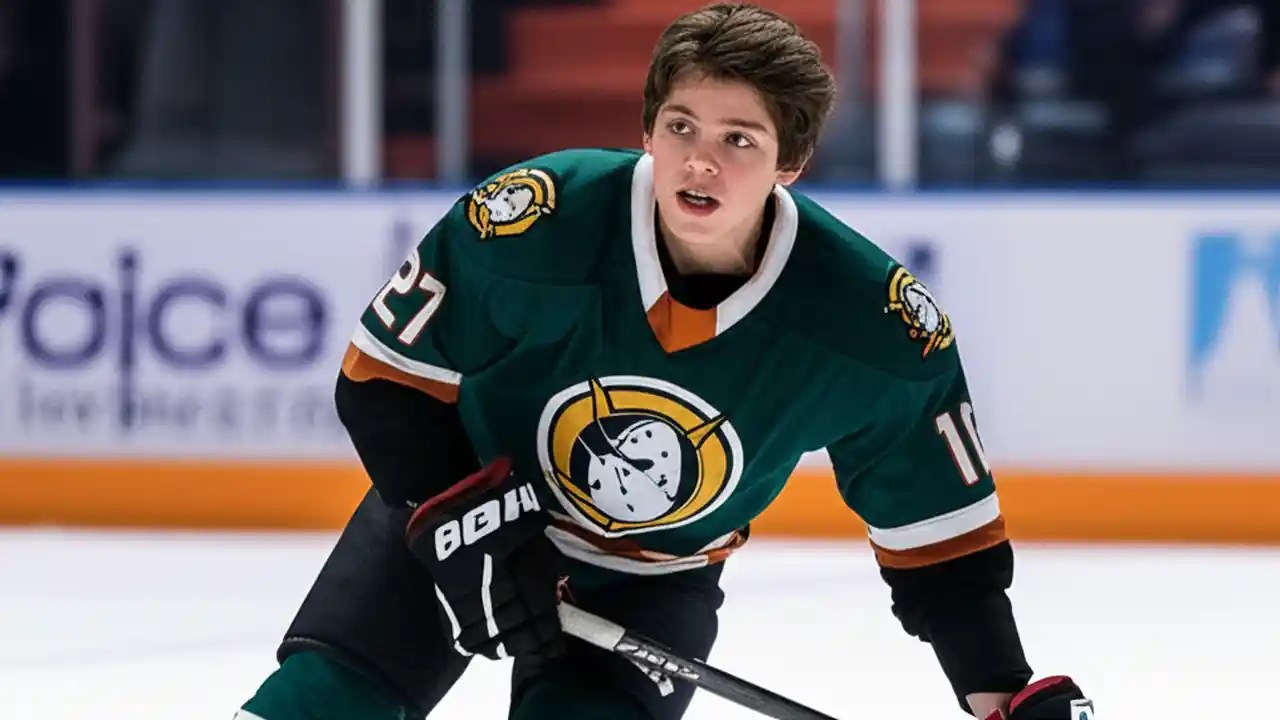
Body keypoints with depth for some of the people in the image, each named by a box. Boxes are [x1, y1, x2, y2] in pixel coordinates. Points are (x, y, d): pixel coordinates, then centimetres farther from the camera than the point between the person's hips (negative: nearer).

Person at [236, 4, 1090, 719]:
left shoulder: (875, 327, -25)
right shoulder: (529, 224, -30)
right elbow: (386, 379, -14)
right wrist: (464, 521, -24)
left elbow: (939, 528, -11)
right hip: (453, 507, -1)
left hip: (654, 583, 1)